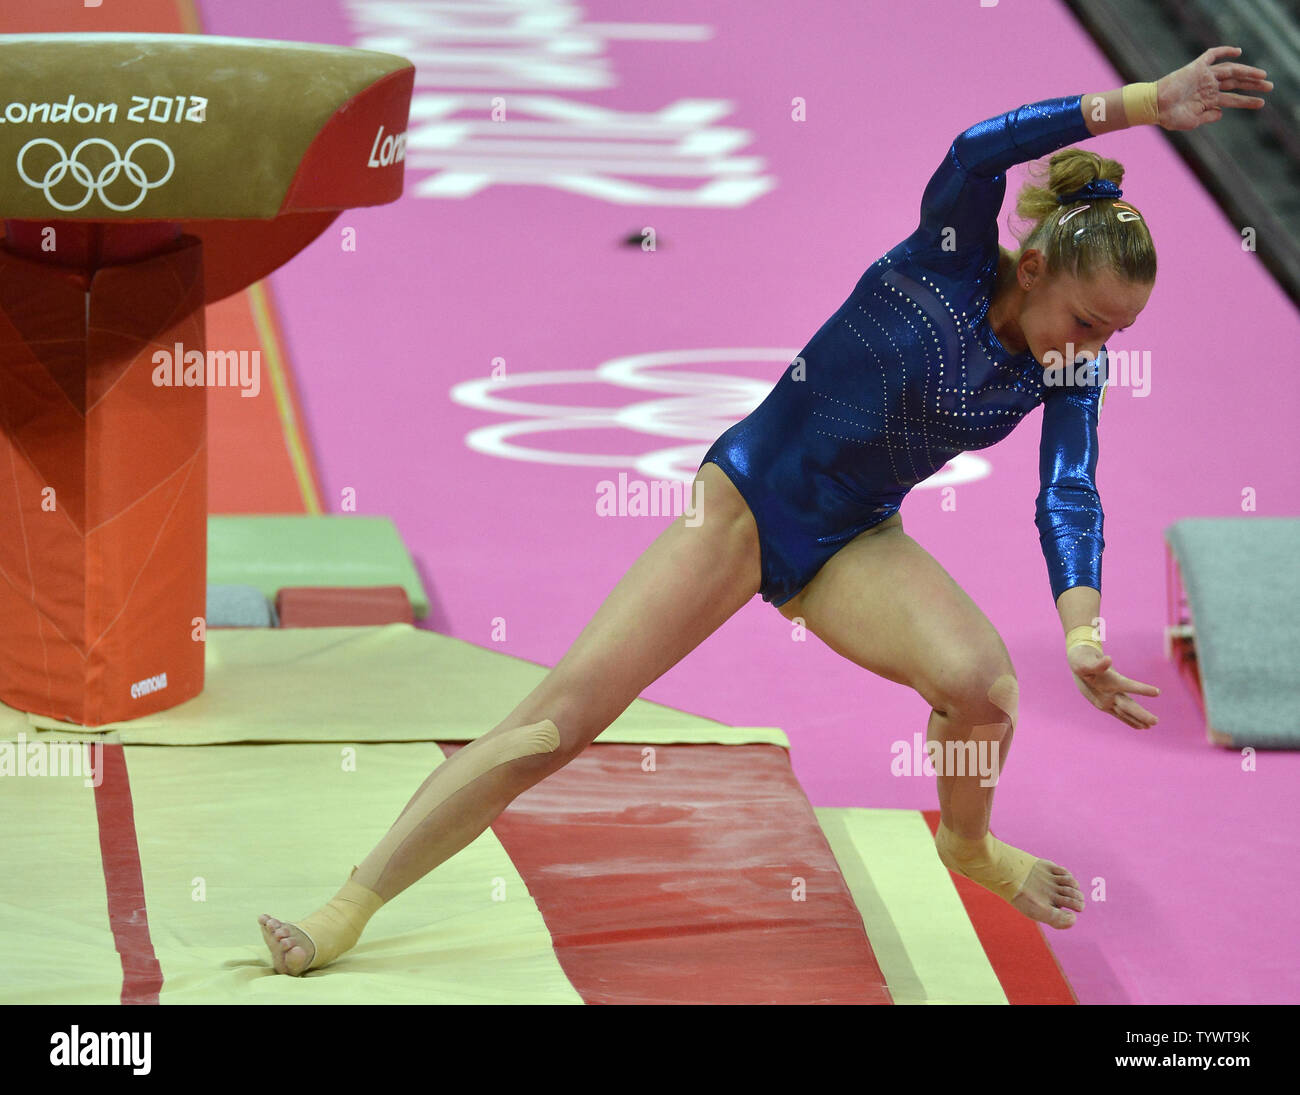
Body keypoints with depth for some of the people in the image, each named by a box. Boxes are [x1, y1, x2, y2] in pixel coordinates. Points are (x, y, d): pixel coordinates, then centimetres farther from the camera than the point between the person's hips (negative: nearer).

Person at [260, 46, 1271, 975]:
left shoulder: (1072, 370, -4)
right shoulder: (953, 254, -15)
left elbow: (1070, 496, -16)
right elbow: (978, 150, -35)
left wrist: (1083, 631, -34)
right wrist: (1145, 104, -39)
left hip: (853, 544, 3)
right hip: (746, 497, -3)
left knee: (983, 679, -26)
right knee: (570, 704, -16)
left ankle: (968, 842, 9)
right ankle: (352, 907, -14)